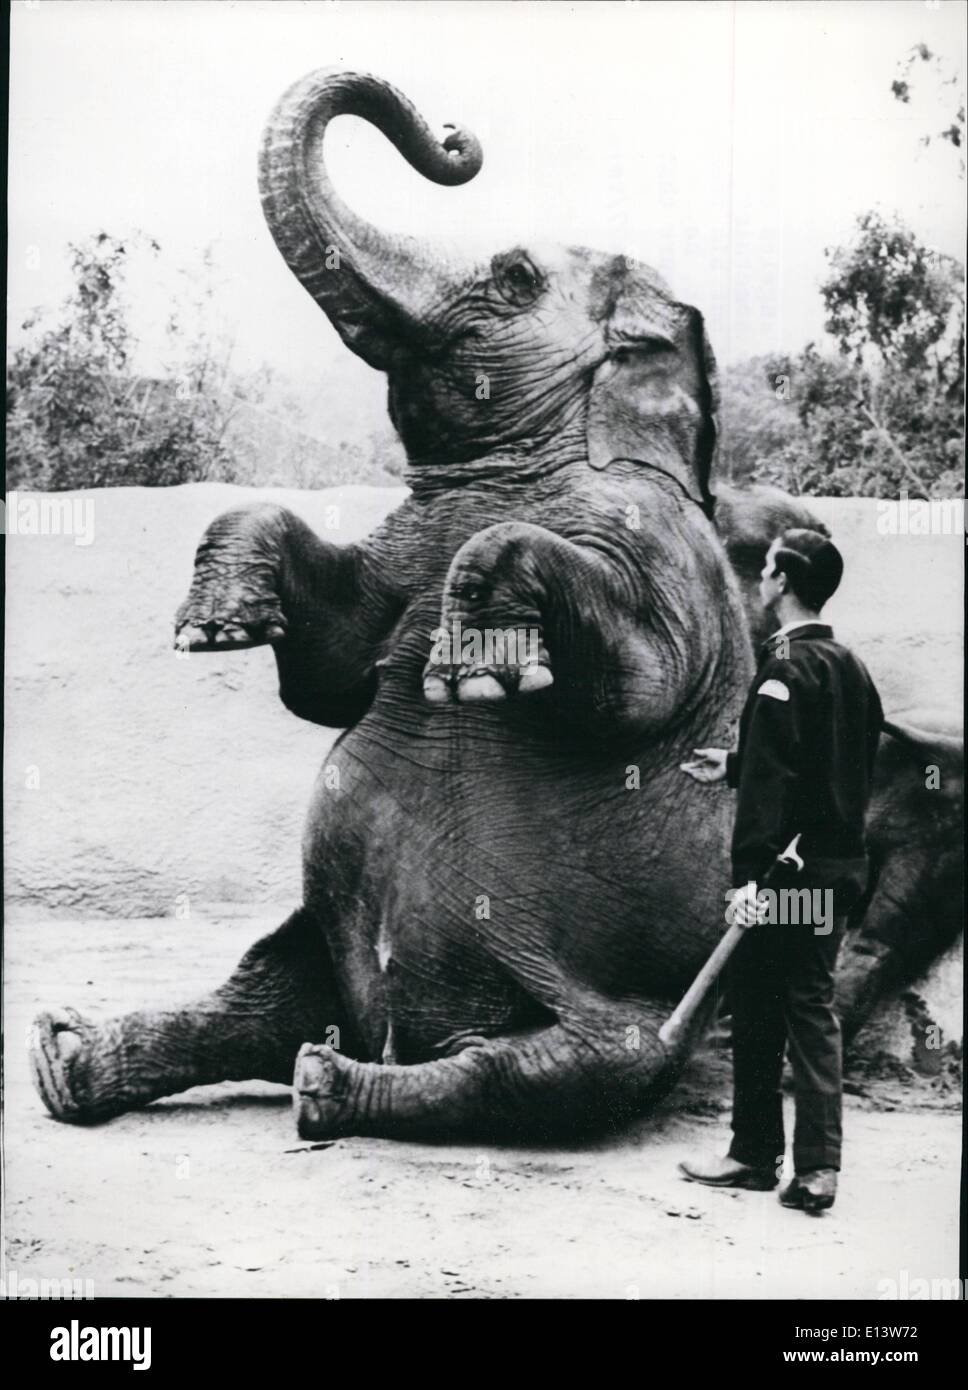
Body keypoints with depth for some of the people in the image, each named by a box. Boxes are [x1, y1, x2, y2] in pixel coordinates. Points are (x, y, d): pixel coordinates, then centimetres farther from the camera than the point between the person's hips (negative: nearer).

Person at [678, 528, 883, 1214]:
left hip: (788, 868, -8)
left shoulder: (785, 667, -14)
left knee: (758, 1009, 5)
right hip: (840, 866, 8)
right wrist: (731, 766, 28)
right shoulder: (852, 667, 11)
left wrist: (750, 872, -24)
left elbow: (771, 778, -21)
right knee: (814, 1007, 10)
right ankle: (818, 1168, 10)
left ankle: (757, 1155, 15)